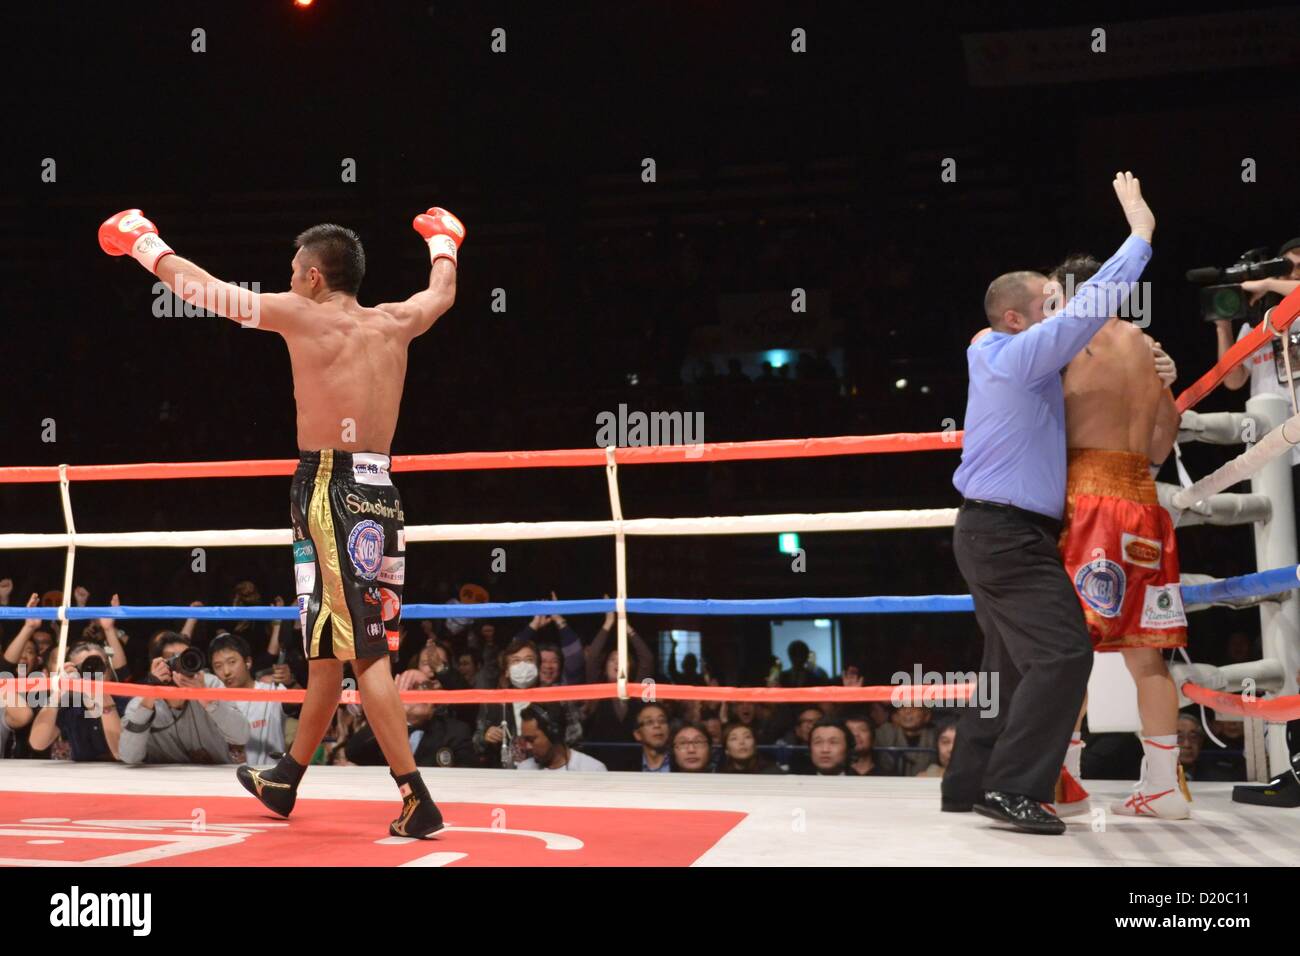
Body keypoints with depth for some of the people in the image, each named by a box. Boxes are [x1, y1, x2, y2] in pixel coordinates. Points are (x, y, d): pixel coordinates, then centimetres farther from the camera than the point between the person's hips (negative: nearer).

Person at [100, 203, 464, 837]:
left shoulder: (303, 314, -4)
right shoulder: (394, 322, 10)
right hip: (380, 493, 7)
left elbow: (205, 290, 6)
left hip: (331, 492, -7)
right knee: (327, 645, 16)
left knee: (362, 650, -8)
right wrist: (443, 242, 54)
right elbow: (442, 292, 32)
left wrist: (144, 245, 24)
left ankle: (417, 798, -12)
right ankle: (285, 780, 32)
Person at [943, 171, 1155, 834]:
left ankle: (968, 785, 17)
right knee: (1063, 655, -13)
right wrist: (1140, 234, -10)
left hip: (992, 531, 10)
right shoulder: (1018, 354, -12)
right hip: (1010, 534, -10)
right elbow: (1089, 308, -18)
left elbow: (1079, 316, 29)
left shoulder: (992, 353, 15)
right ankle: (1013, 789, -12)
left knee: (1011, 663, 13)